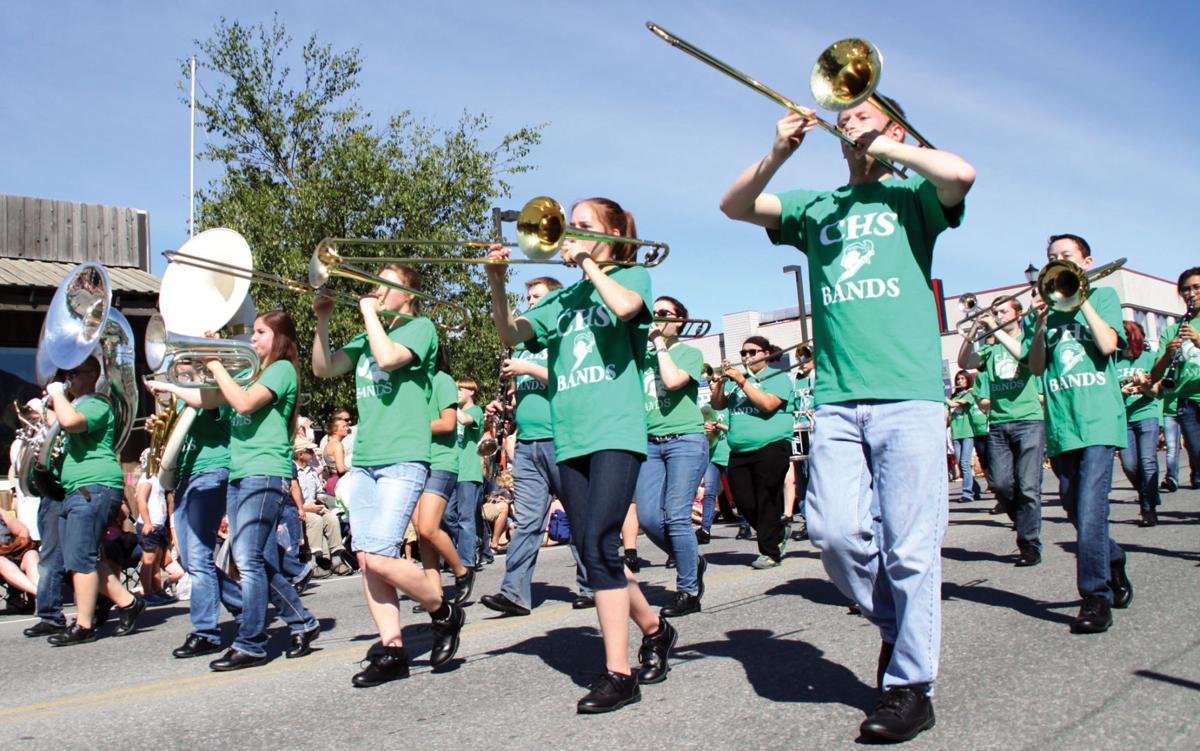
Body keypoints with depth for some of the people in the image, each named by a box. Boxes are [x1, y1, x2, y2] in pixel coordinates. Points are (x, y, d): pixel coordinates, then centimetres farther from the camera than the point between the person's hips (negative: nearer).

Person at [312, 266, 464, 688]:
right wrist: (322, 320, 4)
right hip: (363, 461, 7)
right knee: (366, 560, 3)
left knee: (379, 557, -15)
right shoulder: (366, 337, 21)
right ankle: (391, 651, 10)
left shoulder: (420, 328, 1)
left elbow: (388, 357, -18)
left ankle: (444, 612, 8)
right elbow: (323, 369, 14)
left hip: (403, 459, -7)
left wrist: (370, 312, -6)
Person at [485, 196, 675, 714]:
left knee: (598, 544, -17)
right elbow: (513, 334, 7)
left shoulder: (632, 276, 8)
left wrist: (587, 261, -6)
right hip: (569, 437, 6)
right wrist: (497, 282, -7)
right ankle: (654, 628, 31)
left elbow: (624, 306, -17)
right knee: (594, 552, 9)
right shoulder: (563, 298, 20)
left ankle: (618, 673, -10)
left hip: (617, 431, -6)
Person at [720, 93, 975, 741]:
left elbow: (962, 174, -10)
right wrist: (778, 154, -4)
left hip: (908, 394, -3)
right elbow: (734, 205, 11)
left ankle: (910, 686, 11)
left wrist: (883, 146, 0)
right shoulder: (815, 207, 21)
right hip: (836, 397, 3)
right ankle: (892, 622, 21)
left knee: (909, 546, -3)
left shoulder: (911, 194, 12)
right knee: (833, 530, -6)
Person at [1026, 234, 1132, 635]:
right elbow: (1035, 367, 5)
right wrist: (1042, 319, -7)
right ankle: (1114, 563, 35)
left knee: (1090, 509, -14)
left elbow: (1108, 344, -7)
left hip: (1099, 418, -4)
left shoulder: (1103, 295, 10)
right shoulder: (1043, 307, 15)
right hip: (1060, 422, 4)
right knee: (1077, 511, 10)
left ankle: (1096, 598, -7)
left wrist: (1080, 298, -5)